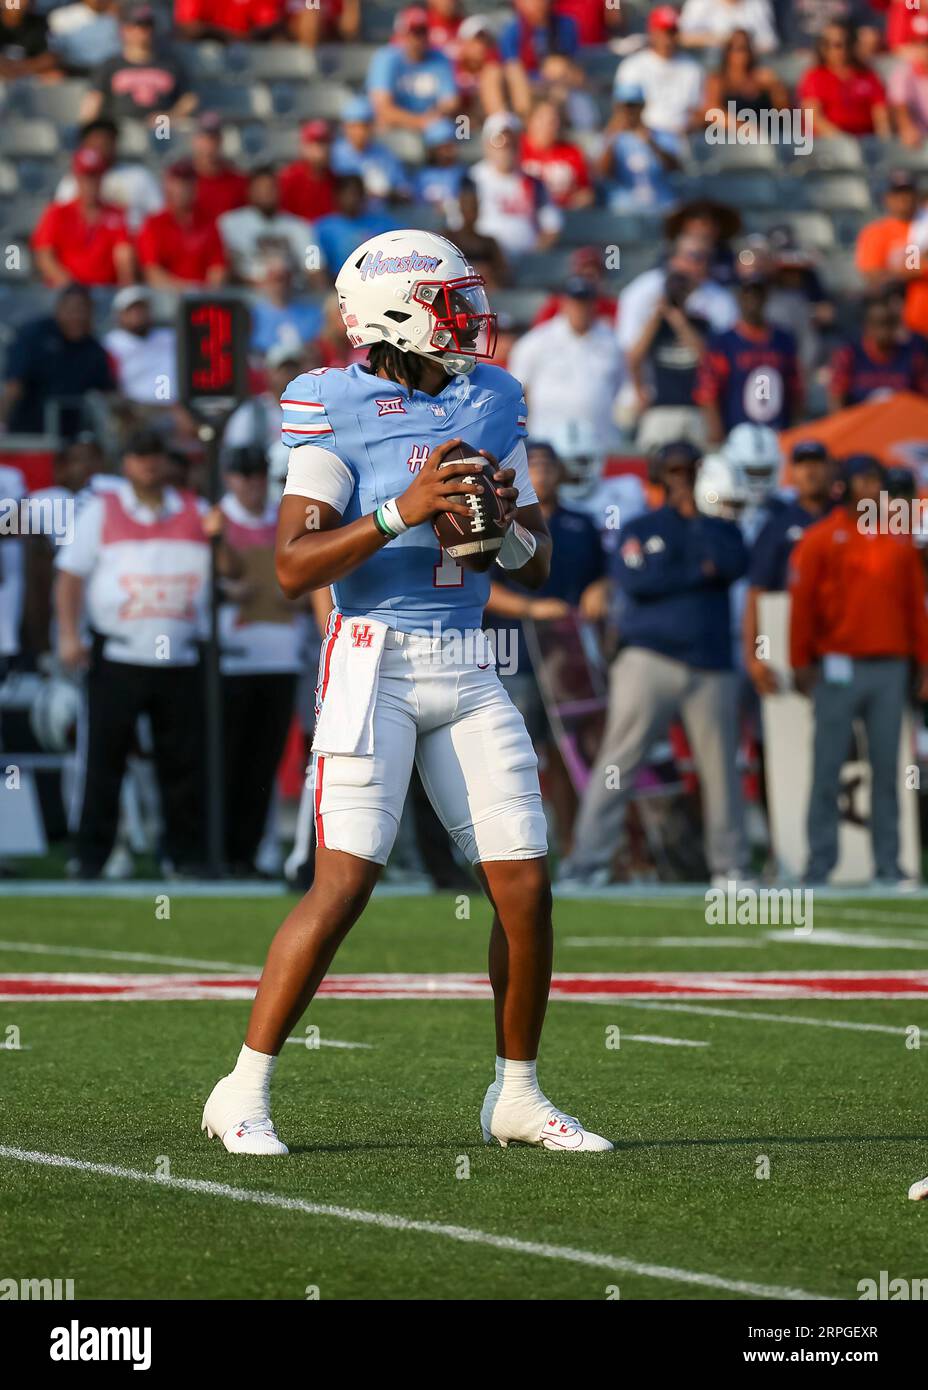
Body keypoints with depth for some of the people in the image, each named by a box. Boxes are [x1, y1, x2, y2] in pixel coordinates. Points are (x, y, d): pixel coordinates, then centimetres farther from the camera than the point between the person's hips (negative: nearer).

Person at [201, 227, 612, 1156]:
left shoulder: (490, 407, 11)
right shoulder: (341, 412, -7)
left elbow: (538, 566, 16)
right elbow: (293, 568, -13)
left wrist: (505, 525, -6)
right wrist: (403, 511, -21)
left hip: (468, 675, 6)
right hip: (375, 664, -6)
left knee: (524, 887, 2)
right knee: (343, 885, -14)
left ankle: (517, 1096, 17)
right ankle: (244, 1094, -5)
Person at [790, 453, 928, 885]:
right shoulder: (821, 538, 3)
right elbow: (801, 603, -1)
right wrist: (801, 664, -6)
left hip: (890, 668, 3)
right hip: (838, 668, -3)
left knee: (886, 768, 2)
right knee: (827, 768, -3)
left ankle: (888, 864, 4)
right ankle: (820, 863, -1)